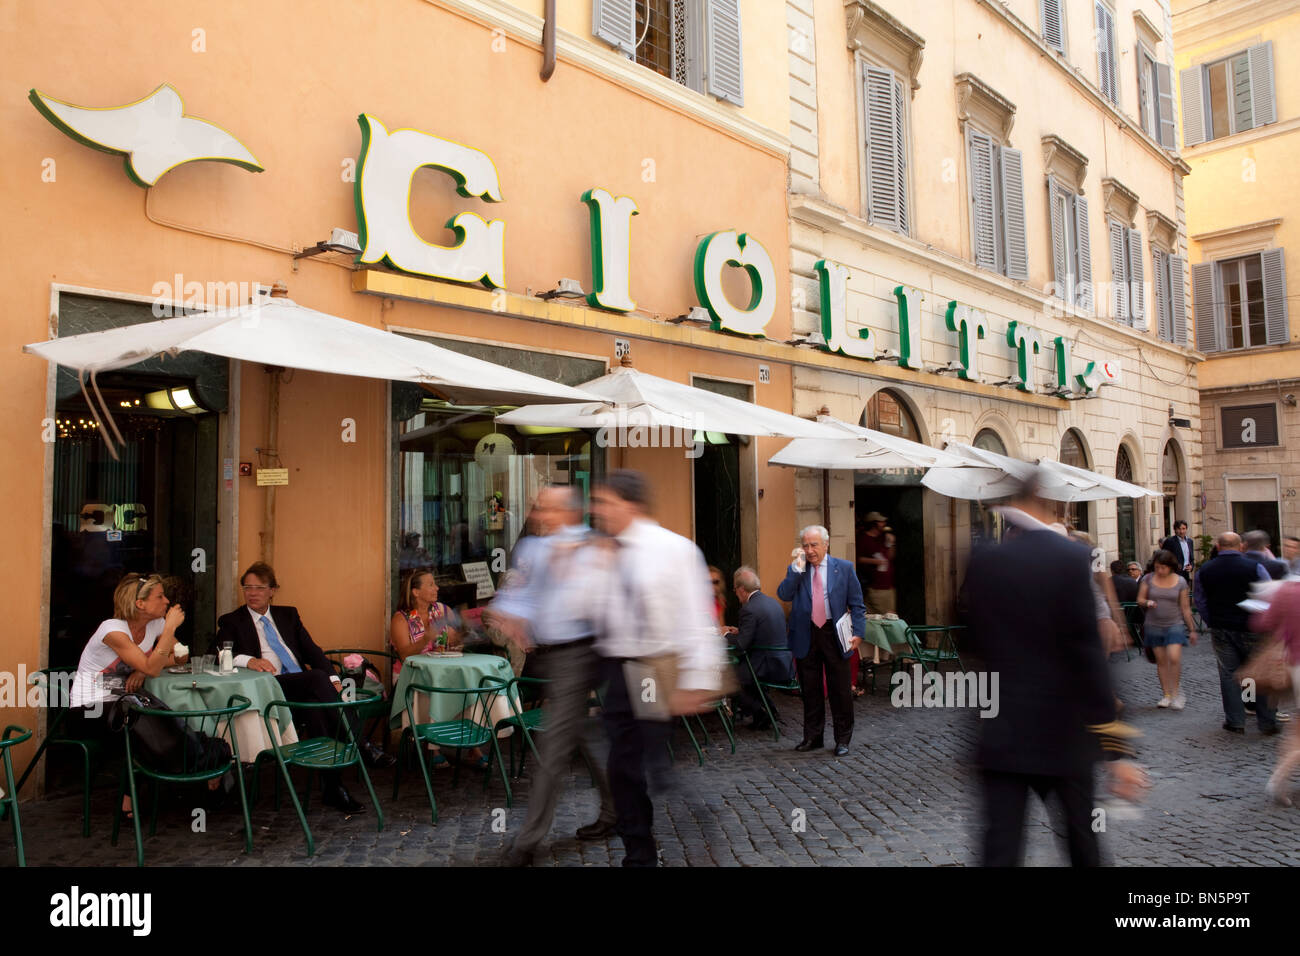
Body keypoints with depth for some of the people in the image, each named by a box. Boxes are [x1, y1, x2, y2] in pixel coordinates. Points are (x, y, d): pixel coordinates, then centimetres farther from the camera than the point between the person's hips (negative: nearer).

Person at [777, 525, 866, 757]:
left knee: (840, 689, 4)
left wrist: (858, 632, -7)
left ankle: (842, 739, 17)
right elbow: (783, 594, -12)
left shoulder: (844, 568, 1)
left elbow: (856, 604, 2)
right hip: (805, 636, 2)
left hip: (834, 634, -1)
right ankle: (813, 737, 23)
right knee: (810, 690, 11)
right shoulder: (795, 570, 4)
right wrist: (797, 568, -17)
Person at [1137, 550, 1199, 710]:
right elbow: (1140, 599, 5)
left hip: (1174, 625, -2)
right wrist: (1148, 603, -18)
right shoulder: (1149, 579, 1)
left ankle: (1176, 693, 0)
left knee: (1174, 658, -16)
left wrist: (1192, 629, 4)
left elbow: (1185, 608, 3)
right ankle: (1166, 694, 15)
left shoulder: (1180, 582, -2)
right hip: (1154, 626, 2)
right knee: (1161, 661, 6)